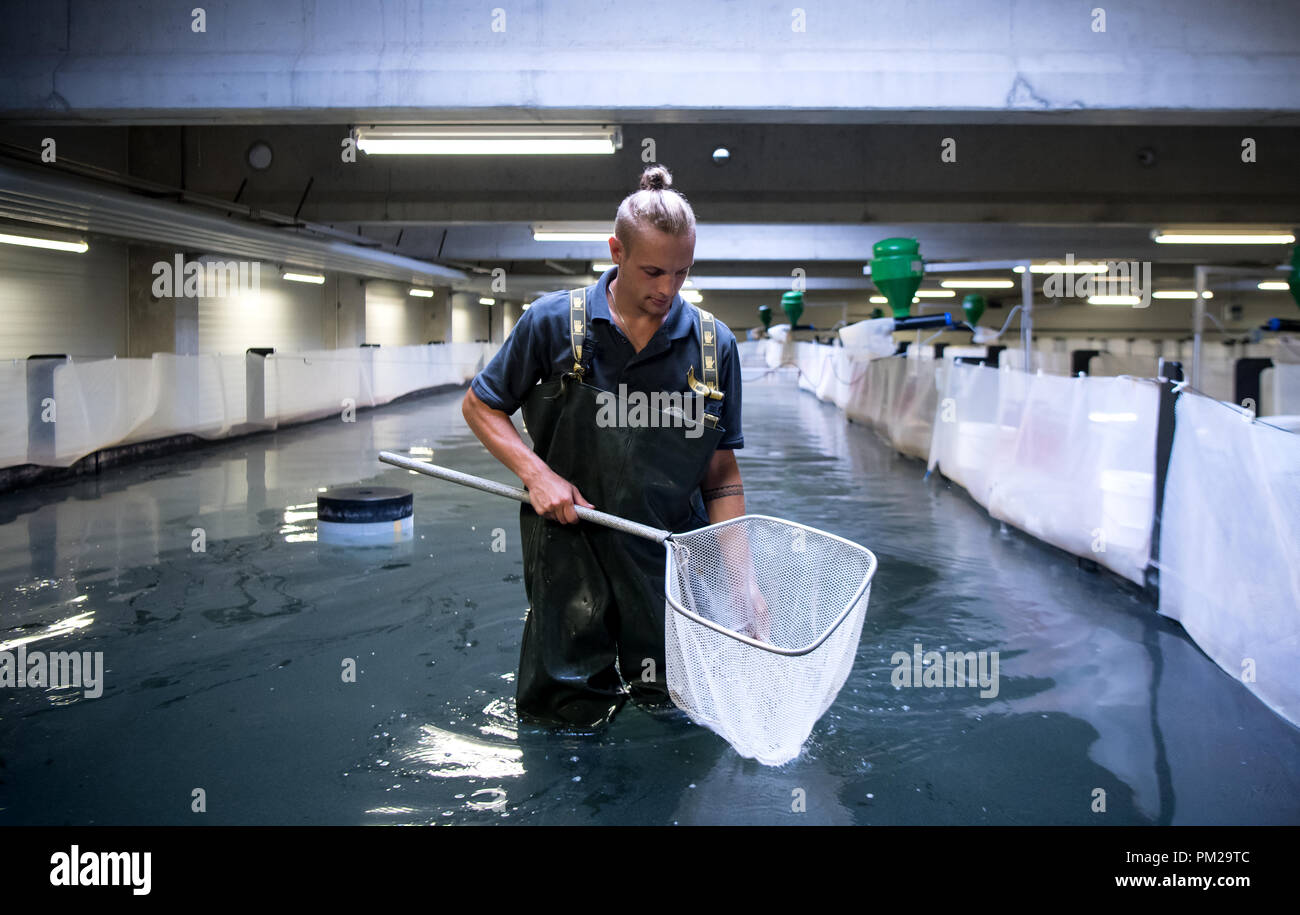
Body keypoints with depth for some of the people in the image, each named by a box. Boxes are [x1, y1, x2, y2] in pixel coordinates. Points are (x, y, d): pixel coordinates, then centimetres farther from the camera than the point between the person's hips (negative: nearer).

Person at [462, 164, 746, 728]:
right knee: (567, 713, 7)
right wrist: (537, 472, -12)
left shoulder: (713, 344, -3)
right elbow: (479, 406, 3)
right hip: (573, 546, -1)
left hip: (673, 556, 2)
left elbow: (722, 477, 1)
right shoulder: (553, 322, -8)